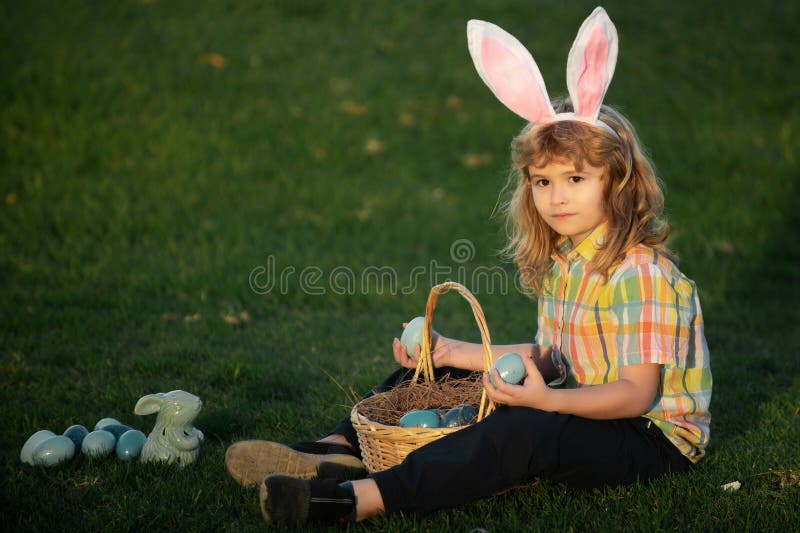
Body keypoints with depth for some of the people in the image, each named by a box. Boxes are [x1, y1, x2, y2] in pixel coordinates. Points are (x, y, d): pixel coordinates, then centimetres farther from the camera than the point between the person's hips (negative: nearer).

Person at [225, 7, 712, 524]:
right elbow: (550, 358, 11)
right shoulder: (560, 259, 6)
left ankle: (356, 500, -45)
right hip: (584, 402, 9)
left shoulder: (641, 274, -21)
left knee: (525, 429, -38)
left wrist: (548, 400, -38)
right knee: (434, 369, 10)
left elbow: (638, 393, -24)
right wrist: (459, 354, 5)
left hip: (654, 434, -9)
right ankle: (340, 452, -6)